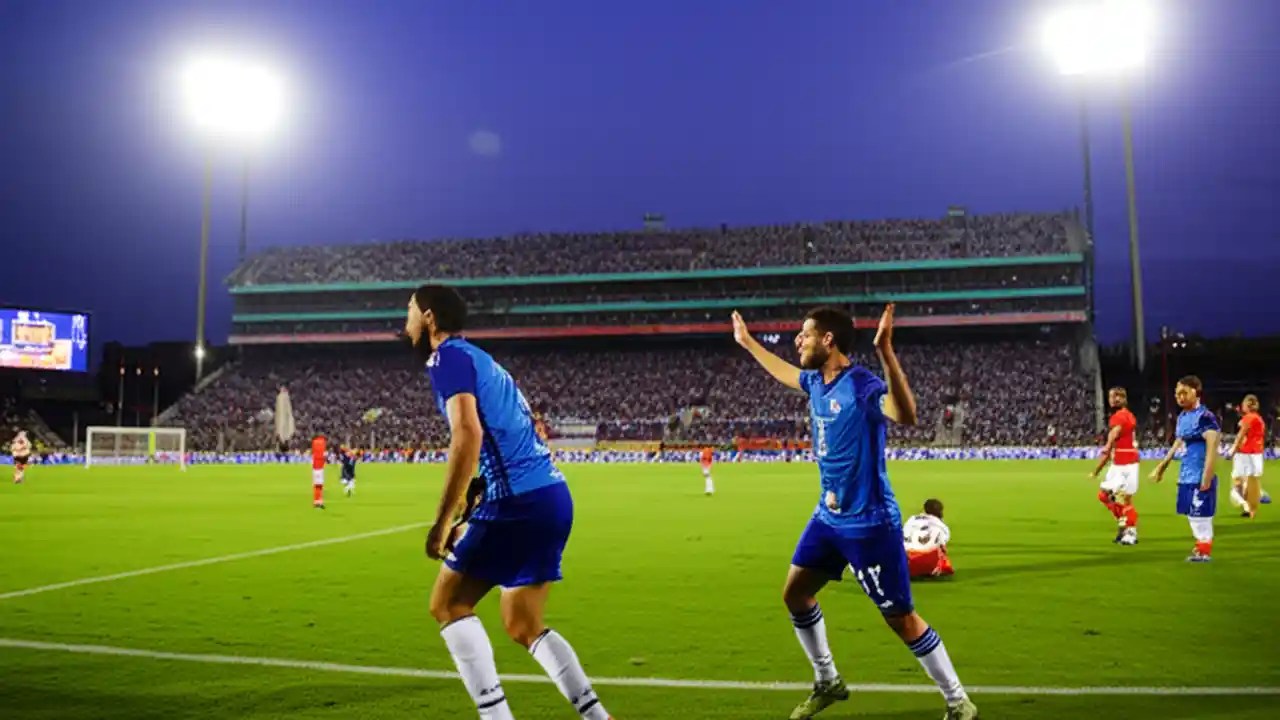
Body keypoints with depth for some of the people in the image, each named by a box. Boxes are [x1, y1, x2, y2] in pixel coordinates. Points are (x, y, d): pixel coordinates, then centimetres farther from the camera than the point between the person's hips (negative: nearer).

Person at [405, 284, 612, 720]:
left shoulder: (449, 356, -3)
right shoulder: (482, 361, 25)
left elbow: (468, 435, -18)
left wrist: (443, 521, -17)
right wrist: (470, 520, 28)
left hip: (519, 501, -9)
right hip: (551, 496, 9)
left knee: (448, 605, 4)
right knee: (523, 627, 16)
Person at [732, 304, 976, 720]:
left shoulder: (863, 386, -22)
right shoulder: (816, 381, 4)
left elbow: (906, 416, -43)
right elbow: (785, 373, 28)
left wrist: (886, 353, -53)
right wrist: (747, 342, 37)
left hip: (870, 524, -9)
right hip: (829, 517, 9)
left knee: (902, 619, -2)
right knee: (795, 594, 15)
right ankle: (827, 683, 33)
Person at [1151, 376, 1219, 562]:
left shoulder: (1204, 417, -15)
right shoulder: (1182, 417, 13)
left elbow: (1212, 447, -19)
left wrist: (1207, 476, -23)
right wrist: (1162, 465, 27)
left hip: (1200, 476, -9)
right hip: (1186, 475, 9)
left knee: (1200, 515, -3)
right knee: (1192, 514, 14)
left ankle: (1204, 551, 7)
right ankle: (1201, 546, 25)